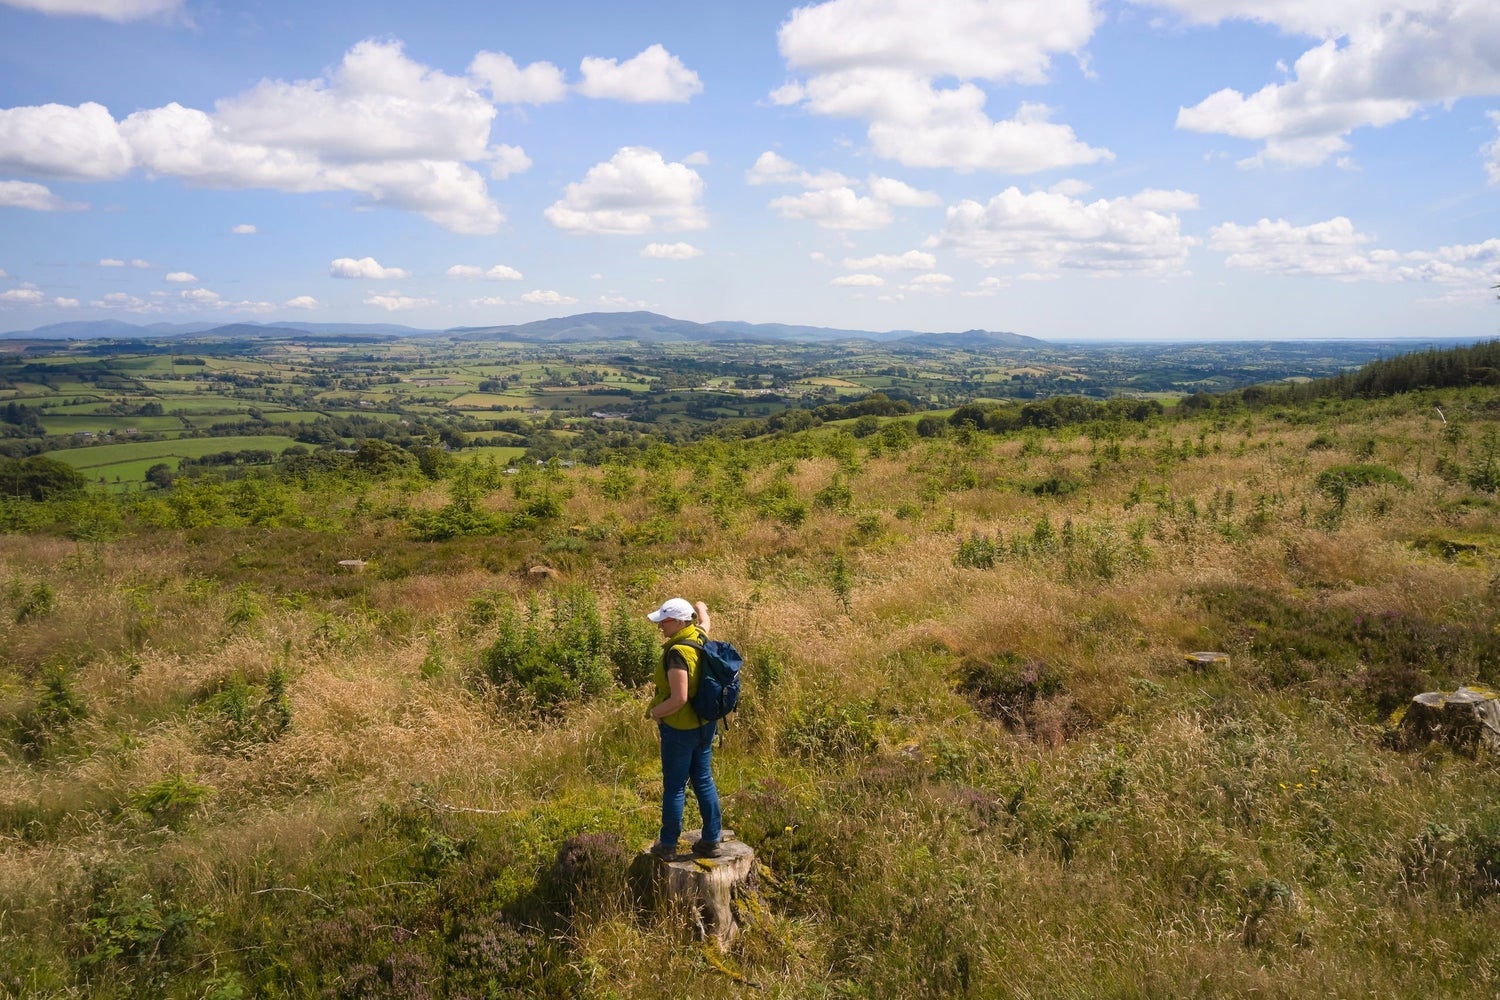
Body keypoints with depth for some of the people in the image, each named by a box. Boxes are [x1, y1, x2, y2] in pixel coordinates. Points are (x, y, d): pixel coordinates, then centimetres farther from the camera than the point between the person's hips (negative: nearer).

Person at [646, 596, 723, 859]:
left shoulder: (677, 653, -26)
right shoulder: (700, 637, -1)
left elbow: (678, 699, -29)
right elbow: (704, 621, 25)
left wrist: (654, 711, -13)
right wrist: (700, 608, 46)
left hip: (680, 729, -8)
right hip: (705, 725, 8)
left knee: (674, 786, 6)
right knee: (704, 782, 16)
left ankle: (668, 844, 19)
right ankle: (711, 841, 25)